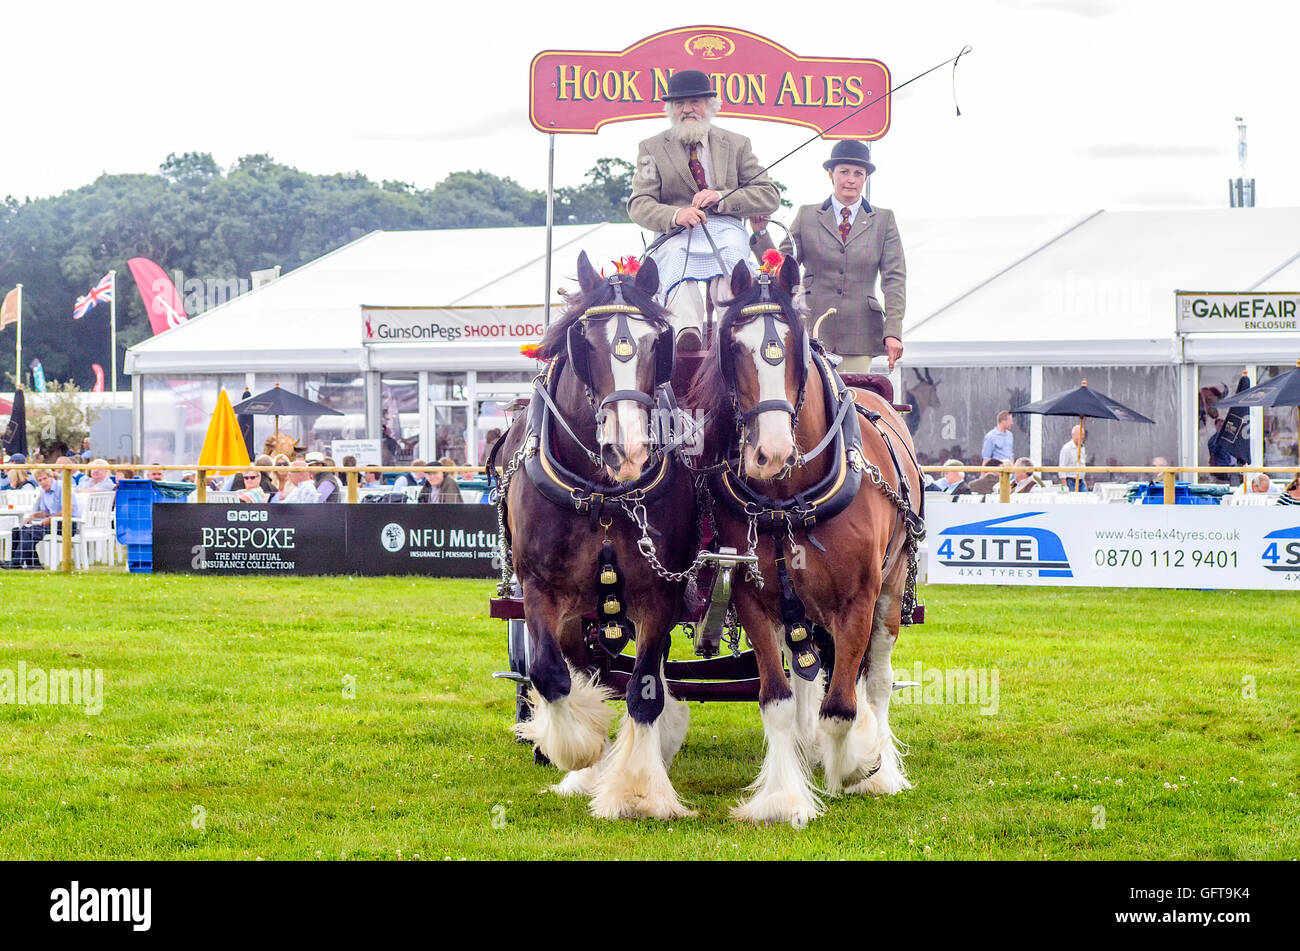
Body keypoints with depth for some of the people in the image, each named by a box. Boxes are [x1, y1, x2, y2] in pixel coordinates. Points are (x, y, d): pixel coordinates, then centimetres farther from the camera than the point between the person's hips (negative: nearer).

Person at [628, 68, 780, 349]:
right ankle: (688, 330, -62)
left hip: (726, 228, 1)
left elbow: (770, 196, 13)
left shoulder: (736, 144, 21)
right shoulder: (652, 148, 19)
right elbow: (639, 204, 7)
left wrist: (722, 197, -7)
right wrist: (675, 215, -17)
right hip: (677, 231, -1)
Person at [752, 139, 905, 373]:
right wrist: (760, 234, -7)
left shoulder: (884, 220, 10)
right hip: (813, 330, 0)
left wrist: (893, 331, -7)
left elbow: (895, 279, 4)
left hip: (859, 334, 0)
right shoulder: (807, 216, 11)